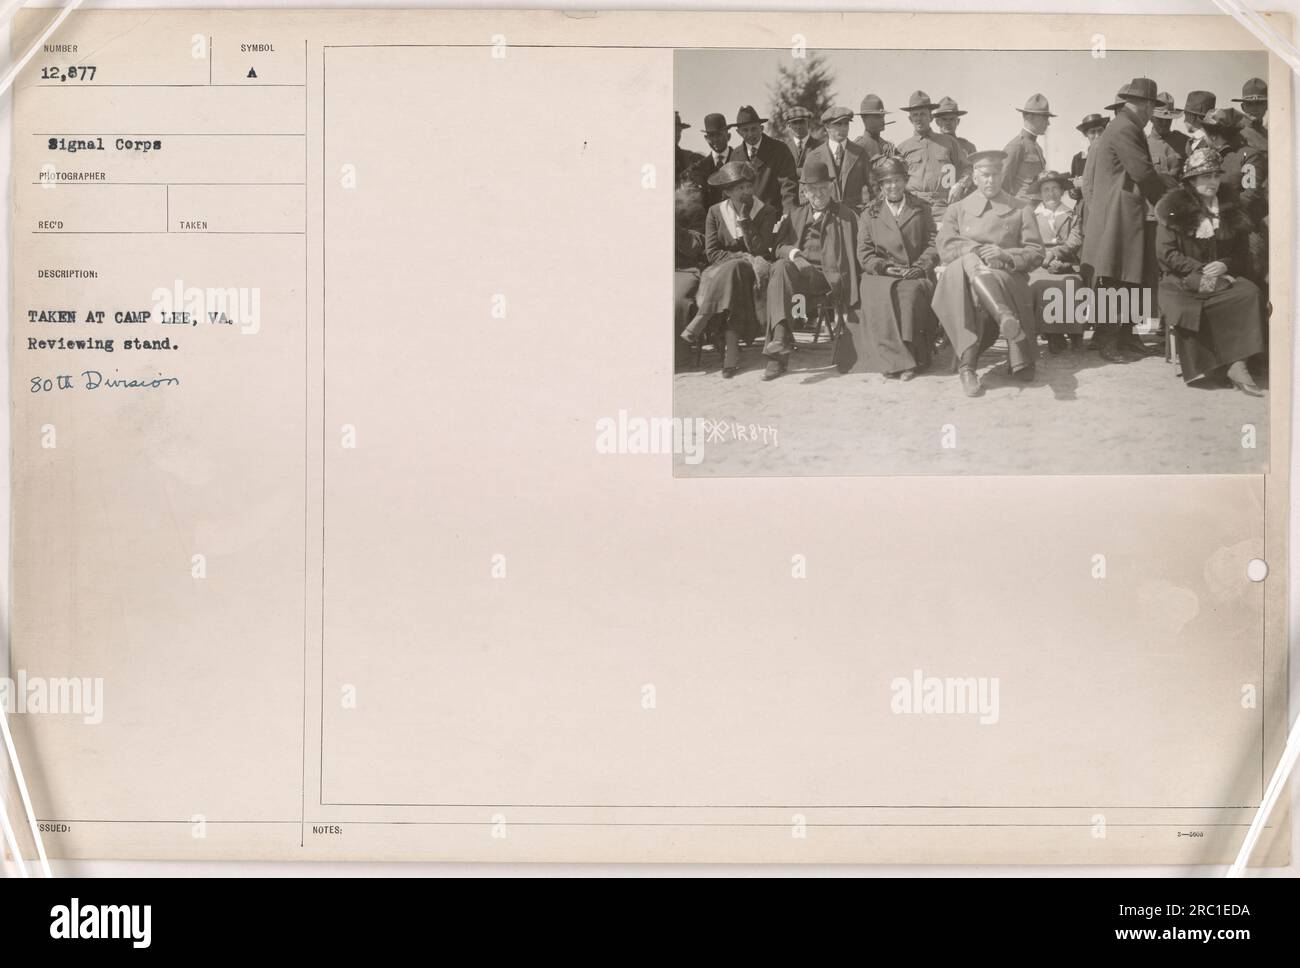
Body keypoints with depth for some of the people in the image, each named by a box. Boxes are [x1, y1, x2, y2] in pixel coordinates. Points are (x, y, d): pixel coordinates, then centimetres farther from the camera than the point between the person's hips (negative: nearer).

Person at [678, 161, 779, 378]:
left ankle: (696, 327, -40)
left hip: (751, 271, -1)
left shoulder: (766, 212, 2)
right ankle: (731, 353, -45)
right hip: (721, 270, 1)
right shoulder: (715, 212, 7)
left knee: (732, 270, -37)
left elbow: (758, 249, -10)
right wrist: (743, 257, -14)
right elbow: (711, 252, -2)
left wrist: (744, 218, -15)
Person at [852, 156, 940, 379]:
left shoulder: (921, 210, 17)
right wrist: (885, 267, -11)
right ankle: (892, 359, -36)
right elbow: (864, 254, 7)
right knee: (882, 294, -34)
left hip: (915, 276, 0)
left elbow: (934, 245, 9)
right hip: (880, 275, 0)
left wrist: (921, 266, -10)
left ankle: (913, 356, -34)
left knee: (911, 291, -34)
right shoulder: (870, 214, 16)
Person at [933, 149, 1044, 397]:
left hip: (1008, 277, 0)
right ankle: (1005, 317, -62)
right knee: (969, 262, -39)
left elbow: (1036, 254, 10)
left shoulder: (1021, 210, 21)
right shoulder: (957, 209, 23)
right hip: (962, 277, 1)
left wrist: (1005, 255, -11)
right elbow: (945, 247, 3)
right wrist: (979, 252, -14)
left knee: (975, 292, -38)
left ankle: (967, 365, -50)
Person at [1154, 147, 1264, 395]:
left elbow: (1241, 252, 15)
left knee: (1249, 293, -29)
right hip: (1182, 280, -3)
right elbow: (1166, 253, -4)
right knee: (1185, 308, -36)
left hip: (1223, 275, 3)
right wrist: (1200, 270, -13)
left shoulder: (1229, 207, 14)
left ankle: (1237, 364, -33)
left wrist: (1224, 265, -8)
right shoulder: (1175, 207, 2)